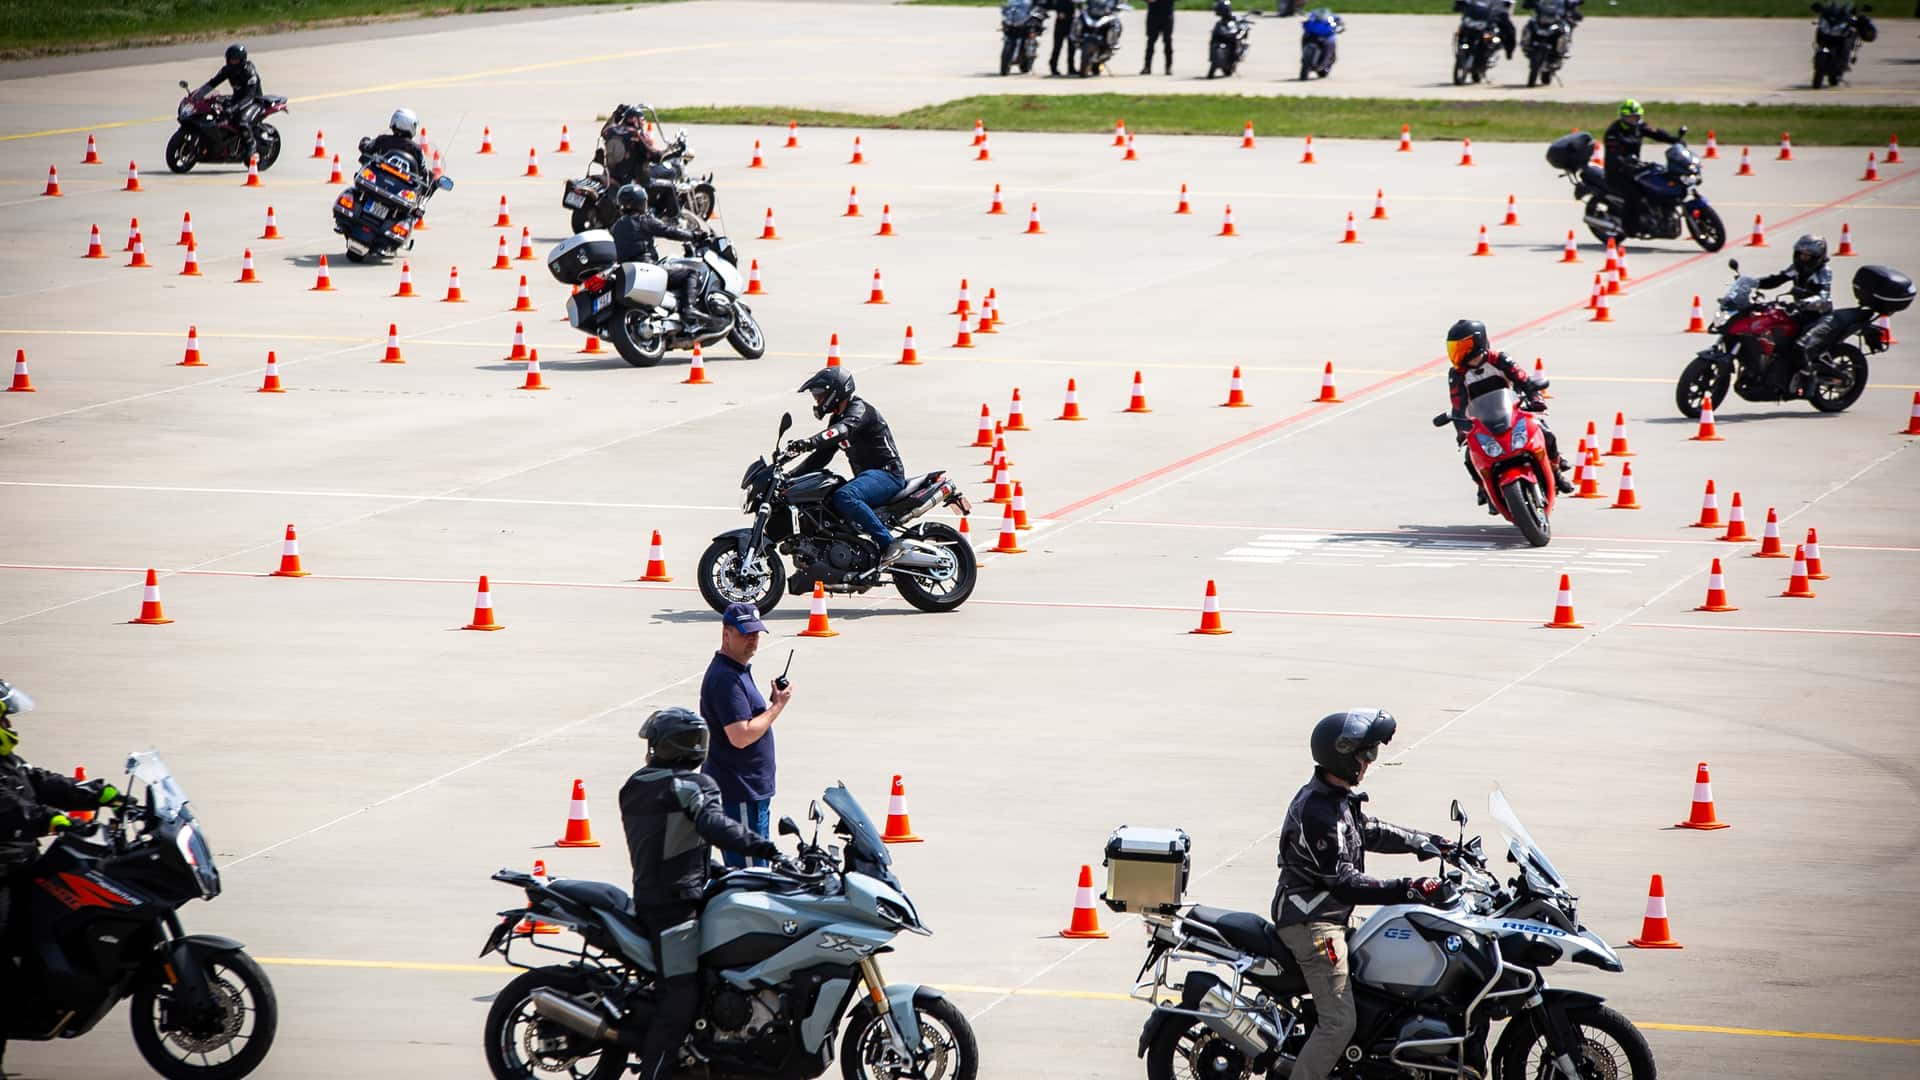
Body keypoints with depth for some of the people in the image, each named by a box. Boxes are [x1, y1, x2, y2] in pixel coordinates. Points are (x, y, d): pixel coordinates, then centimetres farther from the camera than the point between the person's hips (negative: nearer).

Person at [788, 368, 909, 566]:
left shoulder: (859, 408, -12)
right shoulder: (838, 417, 19)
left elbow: (845, 429, -34)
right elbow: (822, 456, 22)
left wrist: (811, 442, -50)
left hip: (887, 473, -10)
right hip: (866, 475, 10)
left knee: (844, 498, -35)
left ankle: (889, 543, -34)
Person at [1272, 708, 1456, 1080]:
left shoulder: (1337, 797, 7)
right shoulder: (1318, 812, -26)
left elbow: (1370, 832, 22)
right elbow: (1344, 881, -28)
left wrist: (1424, 843, 17)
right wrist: (1408, 889, -31)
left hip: (1331, 915, 11)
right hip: (1312, 923, -11)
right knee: (1339, 1023, -14)